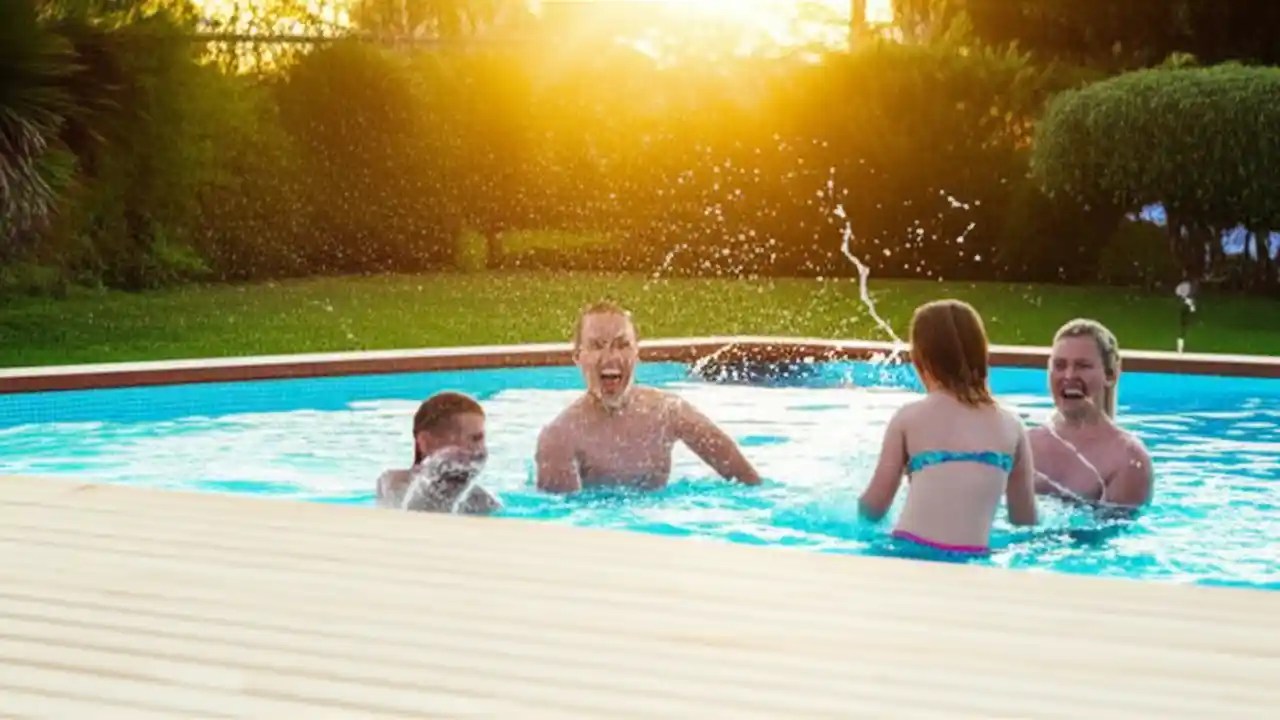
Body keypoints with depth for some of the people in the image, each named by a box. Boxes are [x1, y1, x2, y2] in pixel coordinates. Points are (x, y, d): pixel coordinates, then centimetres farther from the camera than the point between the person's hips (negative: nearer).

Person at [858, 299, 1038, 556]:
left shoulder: (909, 417, 6)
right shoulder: (1010, 424, 10)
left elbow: (873, 507, 10)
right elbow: (1025, 520, 16)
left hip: (912, 552, -1)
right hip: (972, 560, 1)